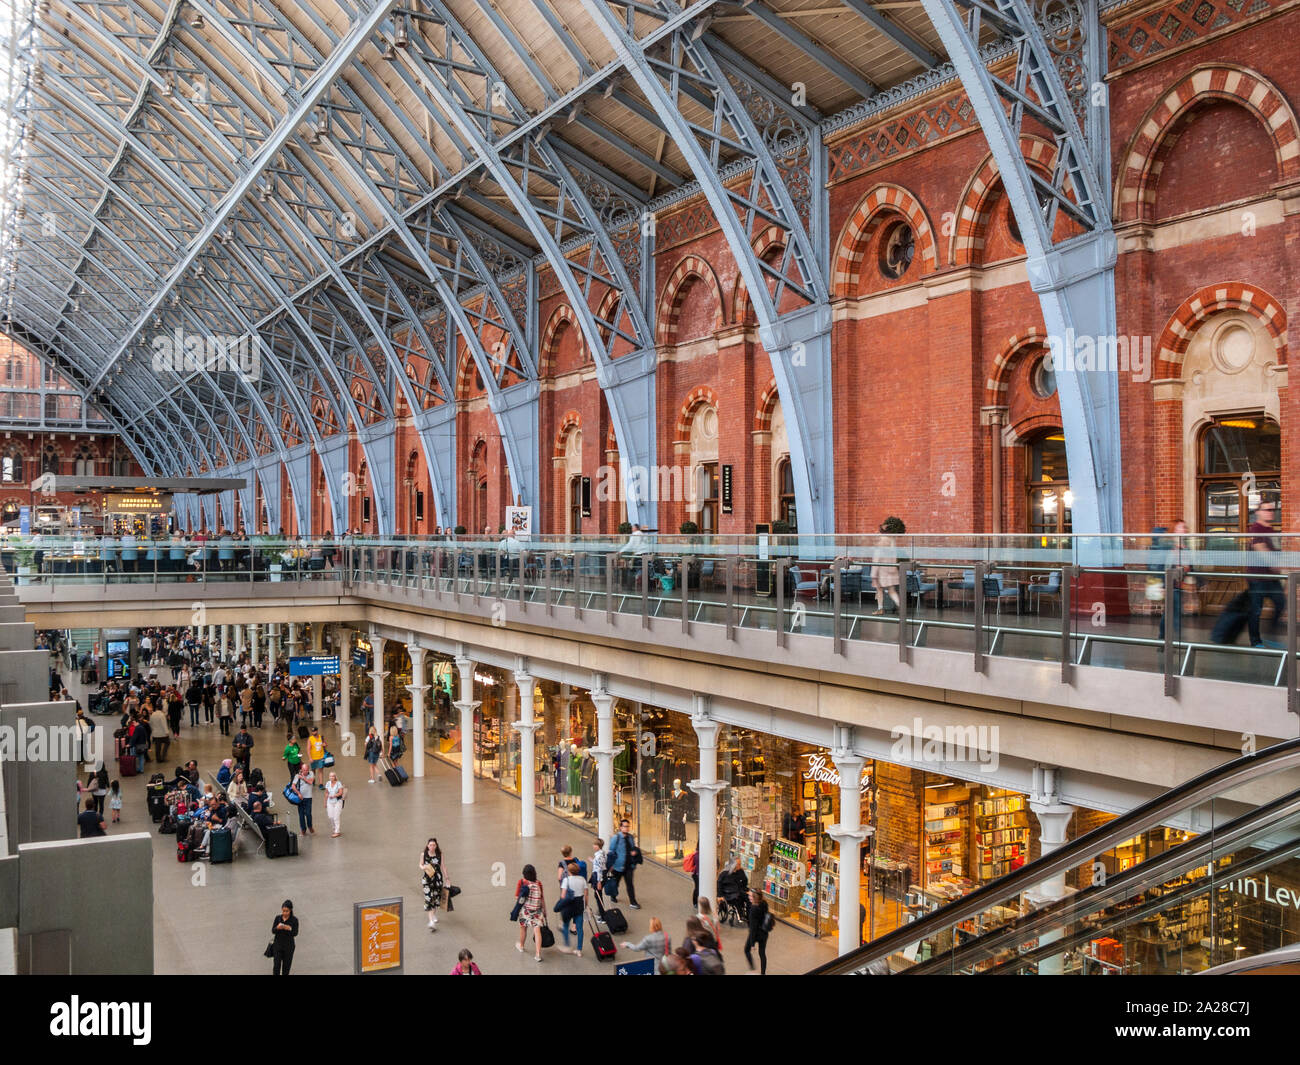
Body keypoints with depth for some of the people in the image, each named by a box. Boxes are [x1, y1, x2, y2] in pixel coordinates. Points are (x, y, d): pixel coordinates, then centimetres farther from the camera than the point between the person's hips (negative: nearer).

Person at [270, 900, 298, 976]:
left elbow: (295, 933, -9)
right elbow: (273, 931, -2)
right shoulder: (277, 918, 0)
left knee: (286, 965, 5)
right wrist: (277, 928, -24)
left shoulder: (294, 920, -5)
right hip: (277, 944, 1)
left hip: (289, 946, -1)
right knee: (277, 965, -7)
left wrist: (290, 929, -28)